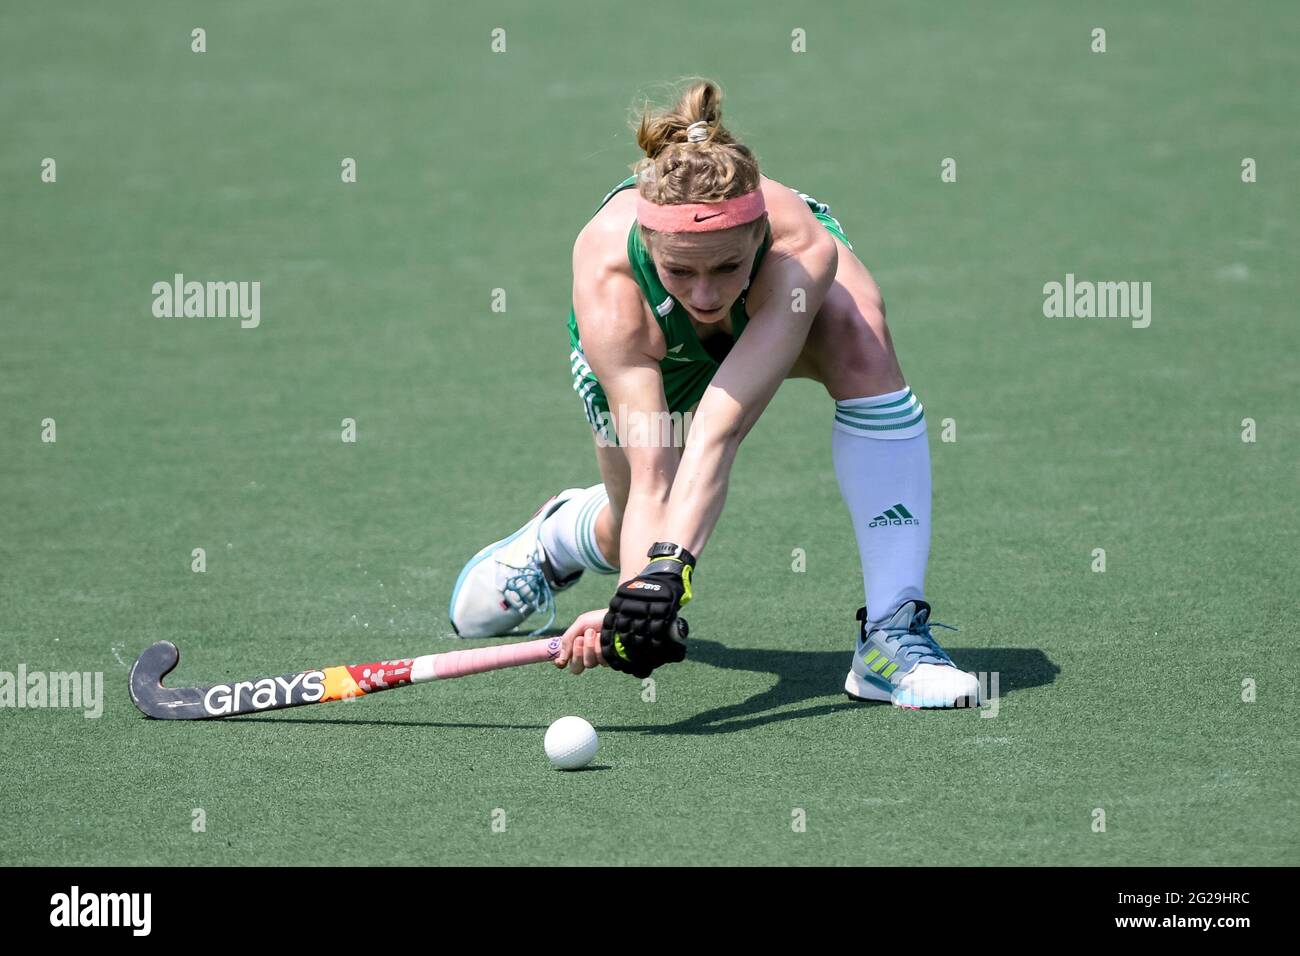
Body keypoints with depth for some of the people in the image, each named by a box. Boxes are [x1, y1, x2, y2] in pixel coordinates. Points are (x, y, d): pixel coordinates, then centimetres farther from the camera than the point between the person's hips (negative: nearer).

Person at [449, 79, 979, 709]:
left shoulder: (803, 249, -46)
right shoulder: (607, 284, -43)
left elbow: (721, 430, -53)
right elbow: (652, 480, -46)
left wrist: (669, 567, -65)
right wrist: (642, 581, -63)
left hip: (777, 303, -1)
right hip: (650, 347, 1)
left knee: (861, 345, -35)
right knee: (635, 537, 2)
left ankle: (892, 634, -33)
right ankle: (561, 534, 43)